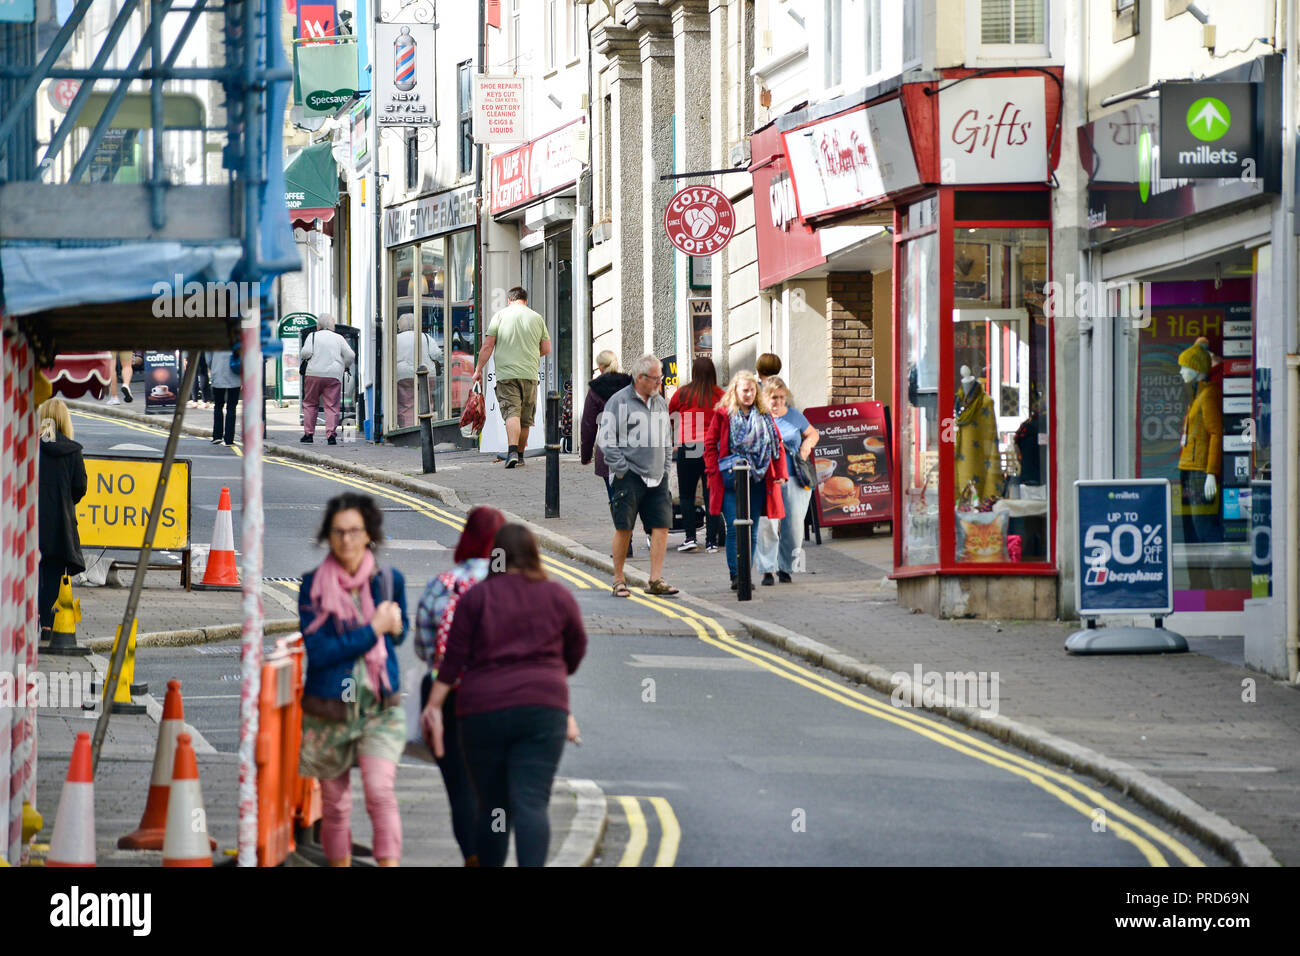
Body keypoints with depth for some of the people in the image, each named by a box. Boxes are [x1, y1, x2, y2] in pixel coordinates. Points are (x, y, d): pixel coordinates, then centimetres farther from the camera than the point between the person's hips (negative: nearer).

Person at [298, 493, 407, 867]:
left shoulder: (389, 580, 3)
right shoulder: (314, 585, -4)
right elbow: (317, 651, -13)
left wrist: (393, 625, -3)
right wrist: (373, 629, -13)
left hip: (380, 708, 0)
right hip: (329, 709, 0)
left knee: (380, 792, -18)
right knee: (335, 803, 8)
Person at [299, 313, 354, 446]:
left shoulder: (313, 335, 3)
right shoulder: (339, 338, 10)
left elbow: (306, 352, -9)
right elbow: (351, 355, 4)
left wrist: (301, 356, 13)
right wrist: (345, 366, 21)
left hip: (314, 375, -1)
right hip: (334, 375, 1)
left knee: (310, 404, 12)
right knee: (332, 406, 0)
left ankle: (308, 433, 11)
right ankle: (331, 434, -11)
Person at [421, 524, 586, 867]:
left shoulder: (476, 596, 5)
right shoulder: (559, 597, 8)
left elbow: (454, 658, 0)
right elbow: (575, 652, 19)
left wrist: (434, 705, 4)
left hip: (483, 710, 1)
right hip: (543, 707, -1)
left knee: (492, 805, 11)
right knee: (532, 803, -9)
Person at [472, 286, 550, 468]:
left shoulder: (500, 316, 1)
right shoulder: (537, 318, 9)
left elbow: (487, 346, -3)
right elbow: (547, 349, 11)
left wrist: (478, 369, 5)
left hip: (506, 373, -2)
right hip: (530, 374, 2)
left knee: (512, 413, -12)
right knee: (525, 418, 13)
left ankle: (513, 451, -29)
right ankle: (520, 454, 22)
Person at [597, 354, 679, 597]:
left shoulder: (660, 403, 15)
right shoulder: (619, 401, -6)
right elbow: (606, 438, -8)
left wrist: (665, 467, 13)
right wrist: (621, 468, -12)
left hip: (657, 477, 6)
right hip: (629, 476, -6)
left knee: (661, 526, -3)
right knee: (624, 529, -1)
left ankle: (655, 580, 0)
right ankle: (618, 580, 8)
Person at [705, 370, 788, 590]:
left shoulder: (764, 416, 11)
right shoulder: (723, 414, 1)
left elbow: (777, 445, 14)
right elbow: (710, 445, 2)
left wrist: (780, 473, 5)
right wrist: (714, 473, -7)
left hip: (757, 480, 3)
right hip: (730, 480, -3)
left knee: (751, 530, 5)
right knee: (734, 529, -8)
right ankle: (735, 576, -6)